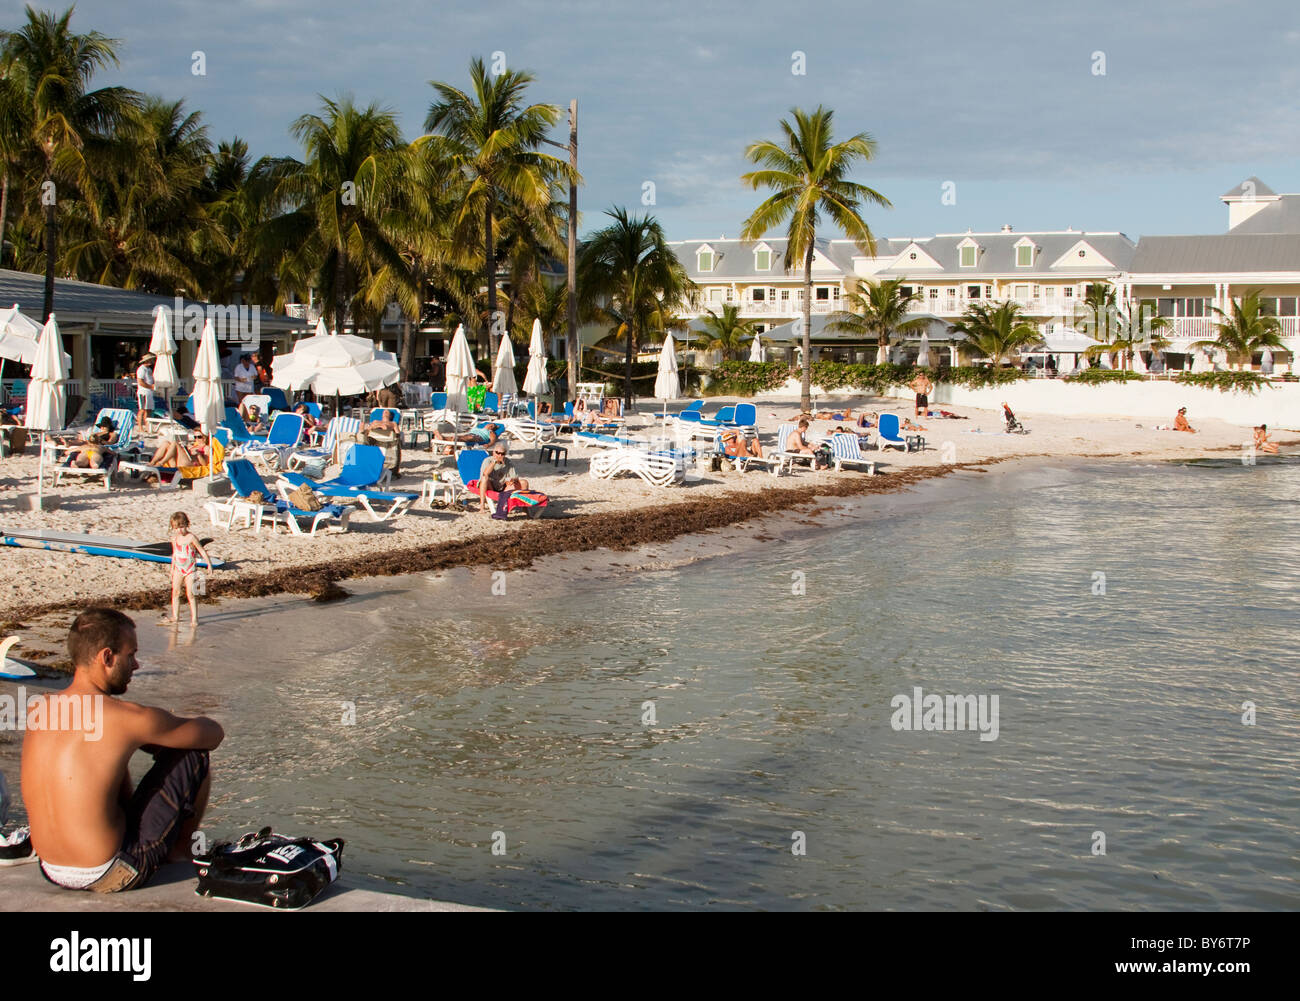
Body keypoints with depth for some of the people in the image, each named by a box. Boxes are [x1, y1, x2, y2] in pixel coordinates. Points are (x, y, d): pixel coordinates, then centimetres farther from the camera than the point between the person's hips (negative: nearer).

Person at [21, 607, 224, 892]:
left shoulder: (38, 708, 0)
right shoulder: (127, 718, -18)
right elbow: (214, 733, -3)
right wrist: (173, 730, 18)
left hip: (51, 871, 7)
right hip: (109, 877, -7)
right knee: (194, 754, 5)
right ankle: (180, 849, 25)